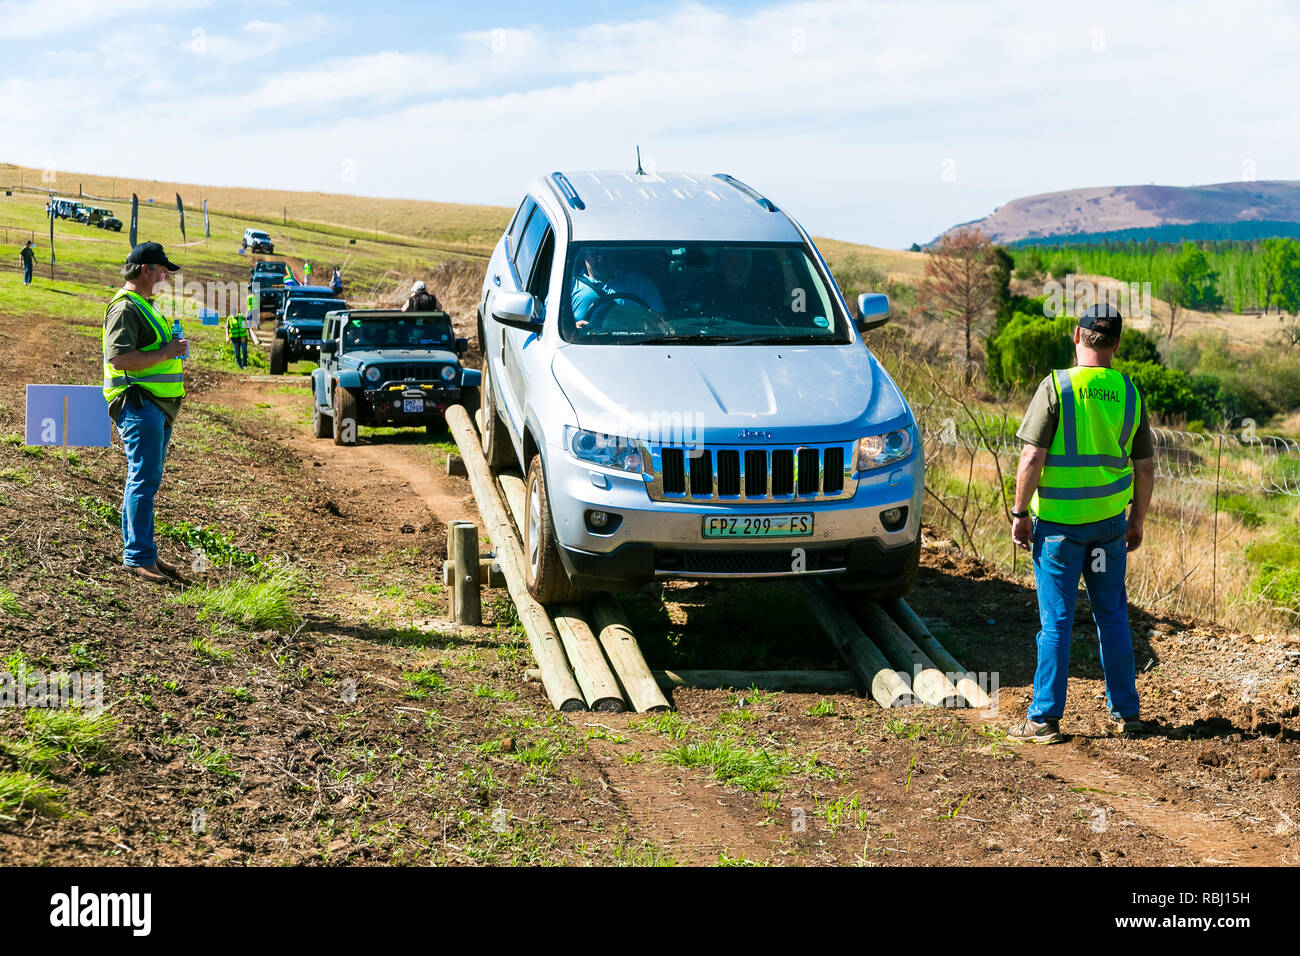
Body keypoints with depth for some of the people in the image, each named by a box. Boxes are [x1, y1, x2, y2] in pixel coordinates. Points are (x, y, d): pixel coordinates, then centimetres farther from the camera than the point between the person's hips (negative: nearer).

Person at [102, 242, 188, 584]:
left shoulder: (145, 305, 22)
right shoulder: (125, 307, -12)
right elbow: (119, 357, -22)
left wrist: (172, 347, 16)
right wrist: (166, 353, -18)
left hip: (156, 406, 10)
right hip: (137, 405, -10)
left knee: (145, 480, 13)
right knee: (144, 480, -10)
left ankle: (137, 550, 19)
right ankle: (139, 557, -8)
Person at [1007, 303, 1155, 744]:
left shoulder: (1057, 387, -11)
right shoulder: (1129, 393, 2)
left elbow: (1031, 459, -14)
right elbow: (1145, 468, 7)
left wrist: (1020, 514, -4)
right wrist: (1137, 521, 18)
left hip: (1059, 521, -4)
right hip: (1110, 521, 4)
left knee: (1057, 621, 1)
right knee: (1112, 616, 14)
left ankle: (1046, 718, 6)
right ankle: (1125, 711, 21)